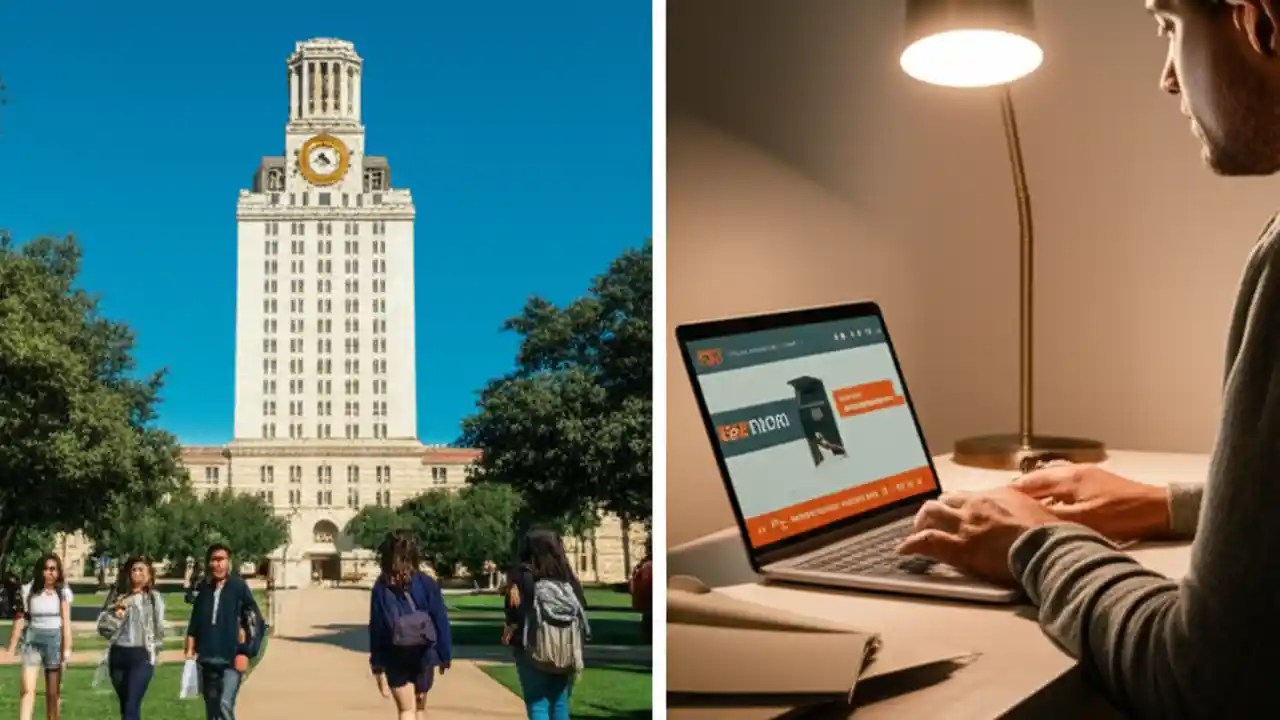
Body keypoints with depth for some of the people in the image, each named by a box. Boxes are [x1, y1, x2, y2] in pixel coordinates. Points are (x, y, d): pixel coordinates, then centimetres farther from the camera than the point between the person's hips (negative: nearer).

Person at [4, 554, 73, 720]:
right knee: (28, 689, -11)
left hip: (54, 639, 0)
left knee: (53, 693, 8)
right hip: (32, 639, 0)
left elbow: (66, 621, -2)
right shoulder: (29, 591, 0)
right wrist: (12, 645, -3)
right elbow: (20, 618, 1)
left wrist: (67, 648, -8)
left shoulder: (62, 593, 0)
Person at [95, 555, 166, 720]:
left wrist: (153, 651, 7)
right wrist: (116, 615, -9)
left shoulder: (154, 598, 2)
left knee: (131, 707, -14)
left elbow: (159, 627, 6)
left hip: (141, 656, -4)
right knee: (125, 707, 13)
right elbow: (103, 626, 6)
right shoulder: (118, 596, 9)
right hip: (118, 655, 4)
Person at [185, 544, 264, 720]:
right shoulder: (204, 588, 7)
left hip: (232, 659, -5)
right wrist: (190, 649, 10)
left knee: (225, 704, -20)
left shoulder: (238, 586, -7)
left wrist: (246, 653, -12)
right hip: (207, 660, 5)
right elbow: (194, 622, 16)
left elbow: (256, 621, -8)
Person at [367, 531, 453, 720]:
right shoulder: (427, 584, -7)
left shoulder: (381, 587, -5)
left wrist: (377, 664, 1)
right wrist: (445, 656, -1)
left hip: (394, 660, 0)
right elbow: (440, 621, -7)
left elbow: (375, 628, -4)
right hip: (423, 656, 0)